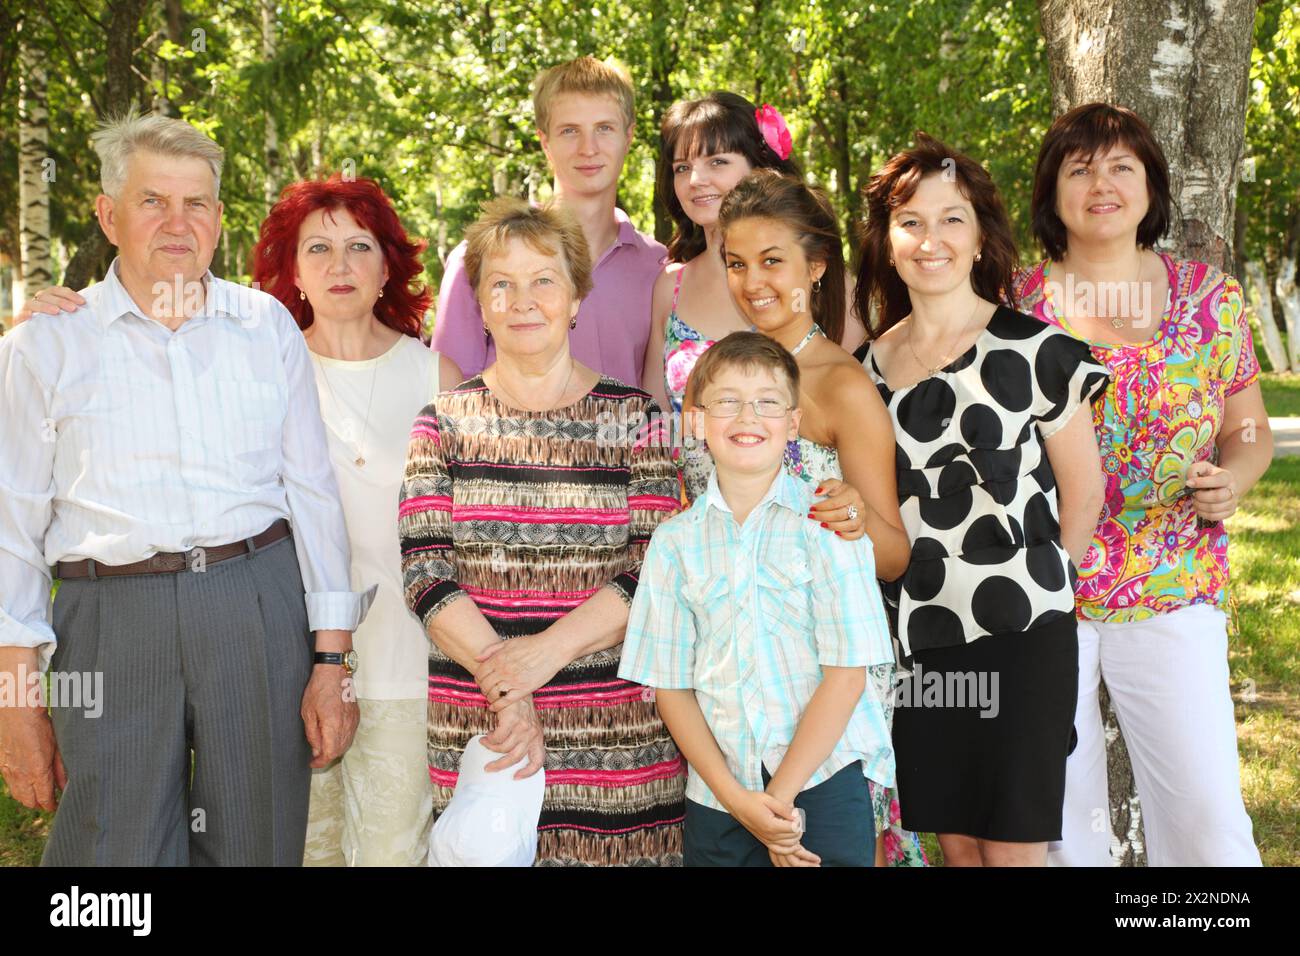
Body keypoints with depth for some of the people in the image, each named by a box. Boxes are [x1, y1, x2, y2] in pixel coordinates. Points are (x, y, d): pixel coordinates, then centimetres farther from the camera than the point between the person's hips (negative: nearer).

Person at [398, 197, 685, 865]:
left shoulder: (634, 418, 4)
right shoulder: (445, 423, 6)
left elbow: (654, 571, -4)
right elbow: (425, 572, -2)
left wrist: (546, 650, -16)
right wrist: (500, 677, -15)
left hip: (616, 728, 0)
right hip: (474, 724, 1)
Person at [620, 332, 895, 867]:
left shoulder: (828, 522, -3)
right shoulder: (675, 542, 4)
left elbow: (847, 672, -6)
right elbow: (670, 685, 3)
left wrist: (780, 797, -11)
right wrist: (736, 798, -8)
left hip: (825, 783, -2)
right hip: (716, 798, 2)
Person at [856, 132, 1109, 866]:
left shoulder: (1034, 350, -6)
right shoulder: (869, 365, 7)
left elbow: (1083, 489, 0)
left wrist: (1035, 586, 4)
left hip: (1019, 638, -4)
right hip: (917, 641, 5)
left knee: (1013, 846, 0)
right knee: (954, 839, 12)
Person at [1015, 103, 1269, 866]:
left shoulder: (1211, 297, 5)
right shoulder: (1015, 307, 1)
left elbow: (1251, 430, 12)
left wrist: (1234, 476, -9)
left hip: (1174, 593, 1)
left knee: (1209, 814, -3)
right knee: (1056, 814, 8)